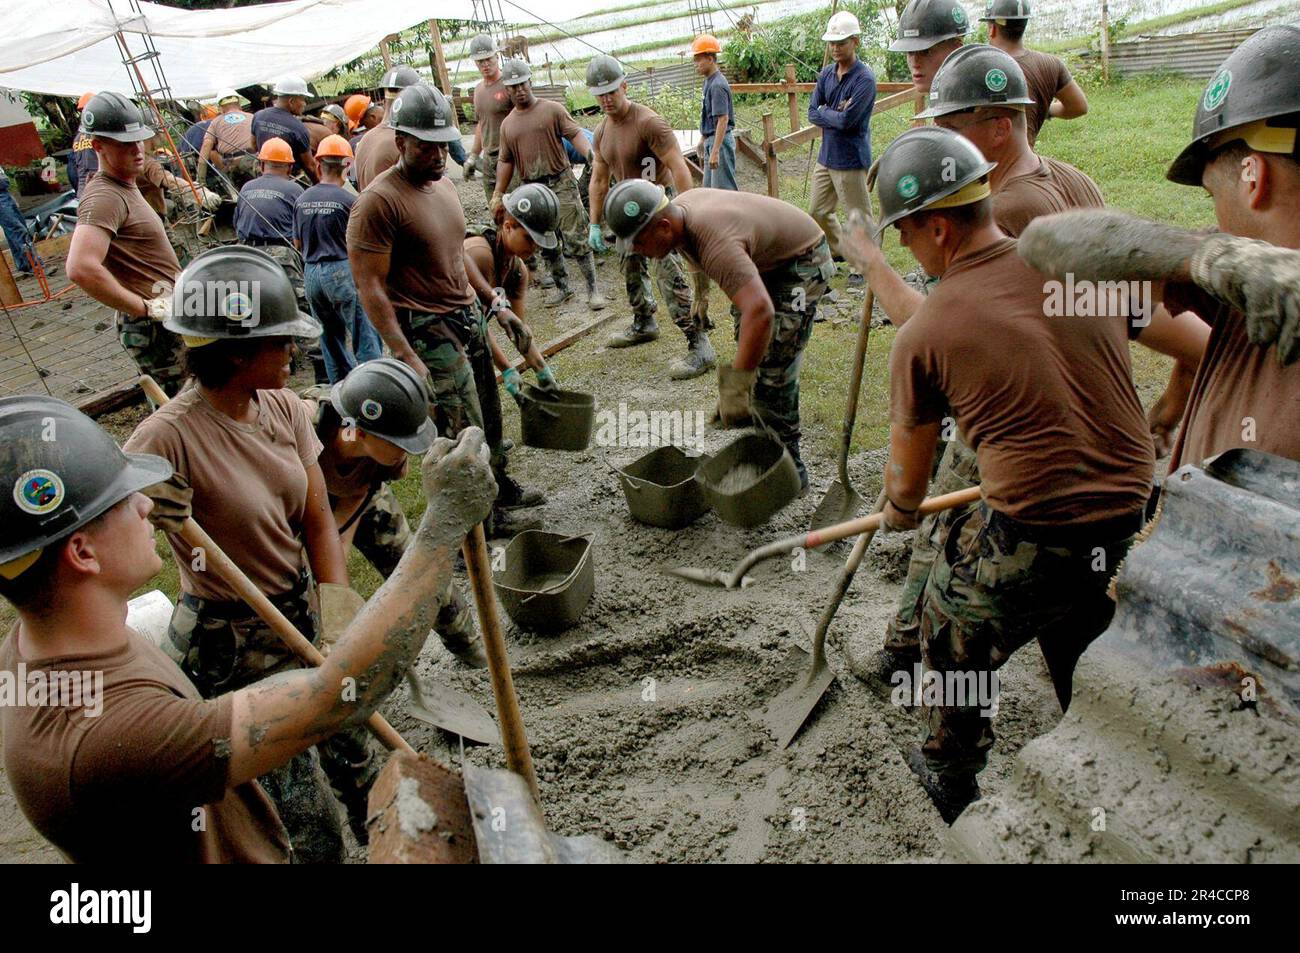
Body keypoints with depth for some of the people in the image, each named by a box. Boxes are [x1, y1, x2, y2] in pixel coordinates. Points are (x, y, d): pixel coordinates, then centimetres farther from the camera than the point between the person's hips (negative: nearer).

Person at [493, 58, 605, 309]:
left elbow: (575, 134, -9)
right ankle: (561, 287, 24)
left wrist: (591, 155, -27)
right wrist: (498, 195, 8)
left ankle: (593, 289, -2)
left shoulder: (553, 109, 0)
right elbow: (505, 161, 14)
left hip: (561, 183, -4)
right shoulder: (507, 124, 12)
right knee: (547, 244, 10)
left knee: (576, 239, -8)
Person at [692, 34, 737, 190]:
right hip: (710, 139, 10)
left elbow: (723, 119, -22)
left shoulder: (718, 85, -18)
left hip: (720, 141, -10)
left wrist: (715, 151, -26)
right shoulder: (708, 81, 10)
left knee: (724, 189, -6)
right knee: (709, 188, 16)